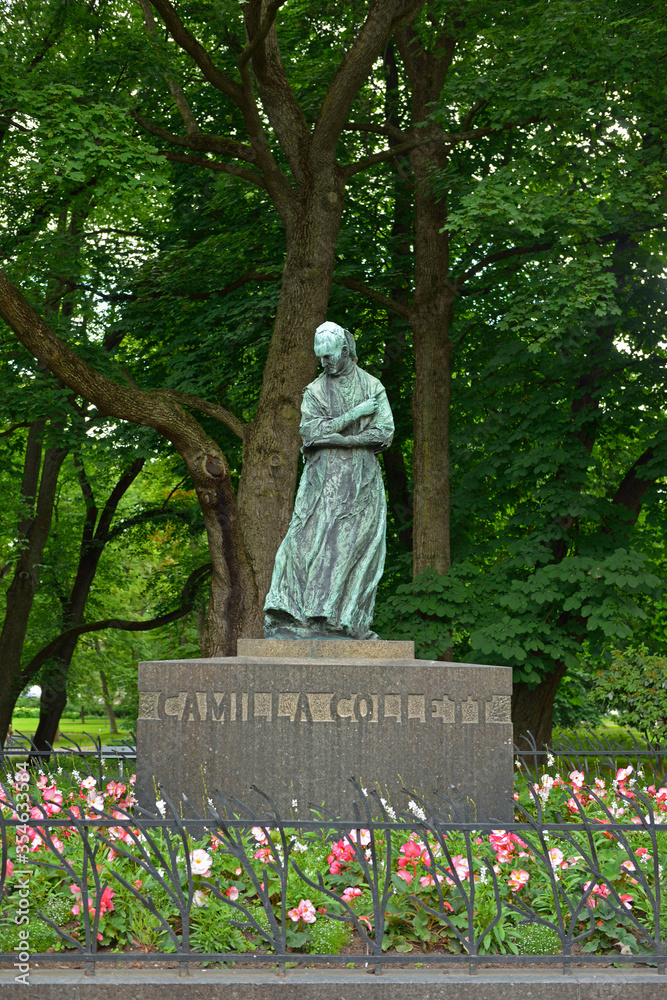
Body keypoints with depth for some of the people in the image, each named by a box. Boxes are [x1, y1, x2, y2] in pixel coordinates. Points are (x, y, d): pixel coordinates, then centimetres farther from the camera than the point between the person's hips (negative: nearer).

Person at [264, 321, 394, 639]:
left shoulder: (373, 388, 8)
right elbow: (310, 431, -4)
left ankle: (346, 621, -11)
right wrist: (353, 415, -10)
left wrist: (336, 437, -9)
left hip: (361, 480, -1)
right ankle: (291, 616, -13)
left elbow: (385, 432, -3)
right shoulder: (314, 391, 11)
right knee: (310, 540, -9)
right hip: (322, 481, 1)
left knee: (350, 546, -9)